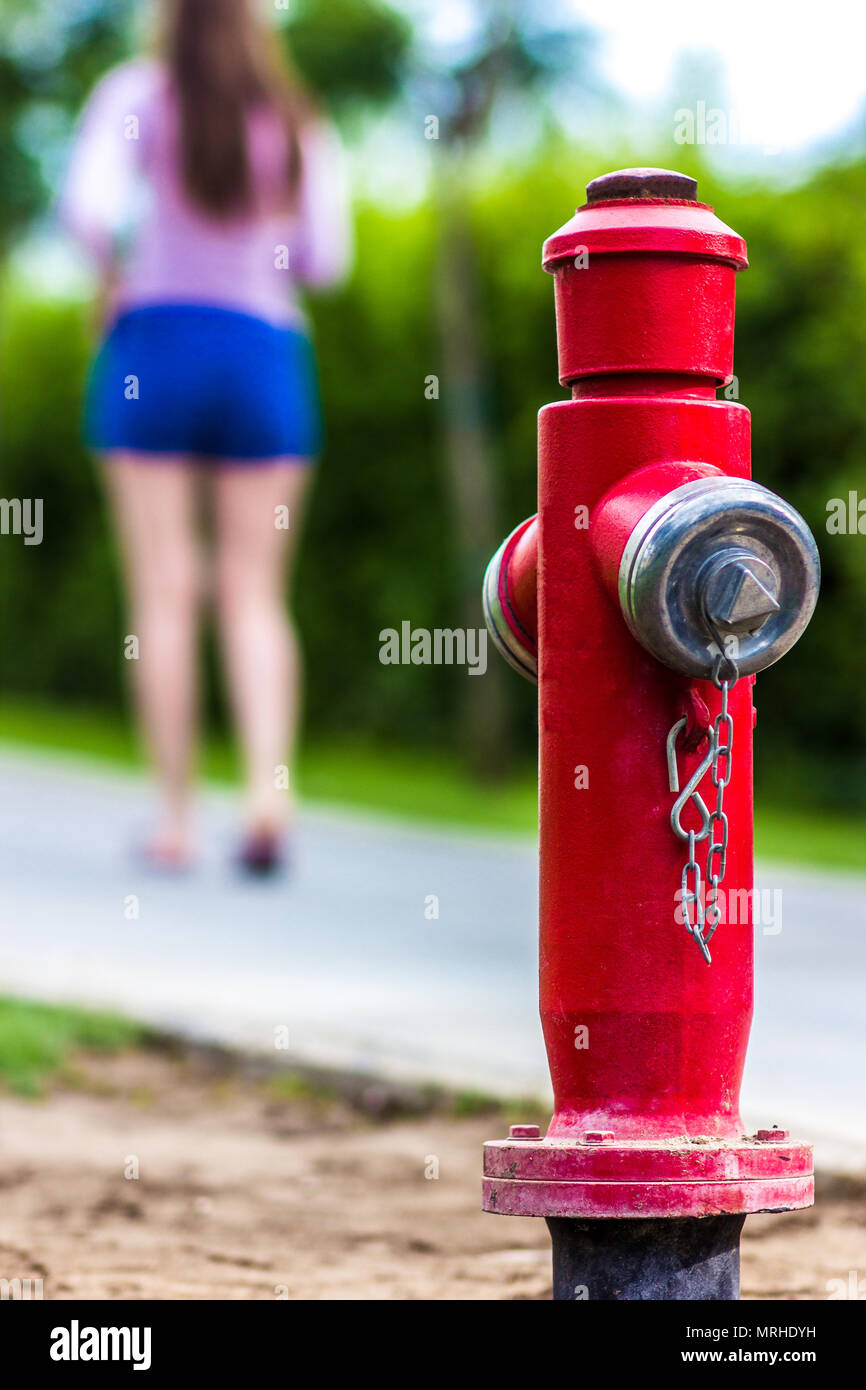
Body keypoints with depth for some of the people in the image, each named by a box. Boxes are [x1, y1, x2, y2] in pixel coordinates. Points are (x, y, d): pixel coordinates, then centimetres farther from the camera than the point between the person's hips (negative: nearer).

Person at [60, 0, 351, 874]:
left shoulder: (138, 95, 1)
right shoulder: (300, 126, 8)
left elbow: (89, 205, -13)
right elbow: (323, 259, 4)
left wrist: (114, 273, 6)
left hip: (152, 343, -2)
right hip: (266, 358, 2)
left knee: (165, 593, 0)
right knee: (255, 595, 3)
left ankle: (176, 820, -1)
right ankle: (269, 786, -19)